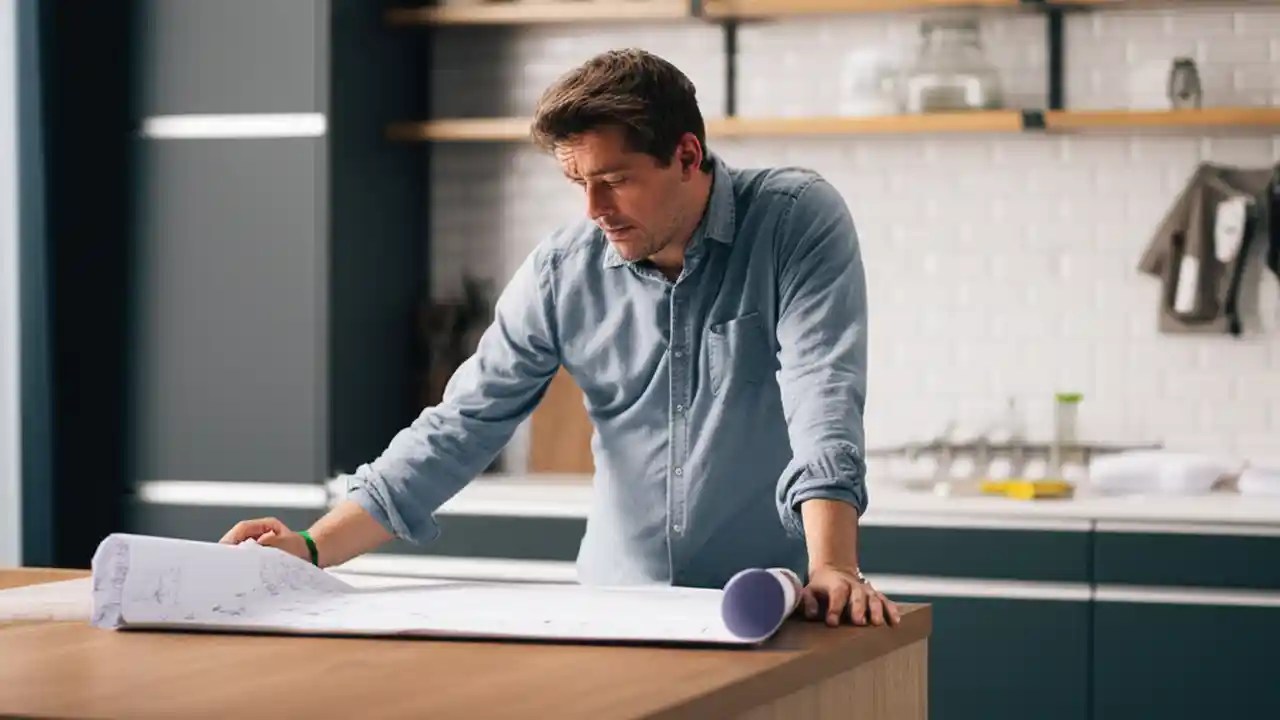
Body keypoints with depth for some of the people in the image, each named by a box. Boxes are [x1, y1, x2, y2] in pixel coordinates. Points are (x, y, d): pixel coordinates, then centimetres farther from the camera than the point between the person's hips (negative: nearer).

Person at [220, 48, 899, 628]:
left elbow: (823, 394, -19)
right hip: (620, 608, 3)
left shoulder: (800, 221, -9)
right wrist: (314, 550, -7)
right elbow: (460, 428, 2)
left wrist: (832, 568, -33)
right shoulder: (562, 271, 0)